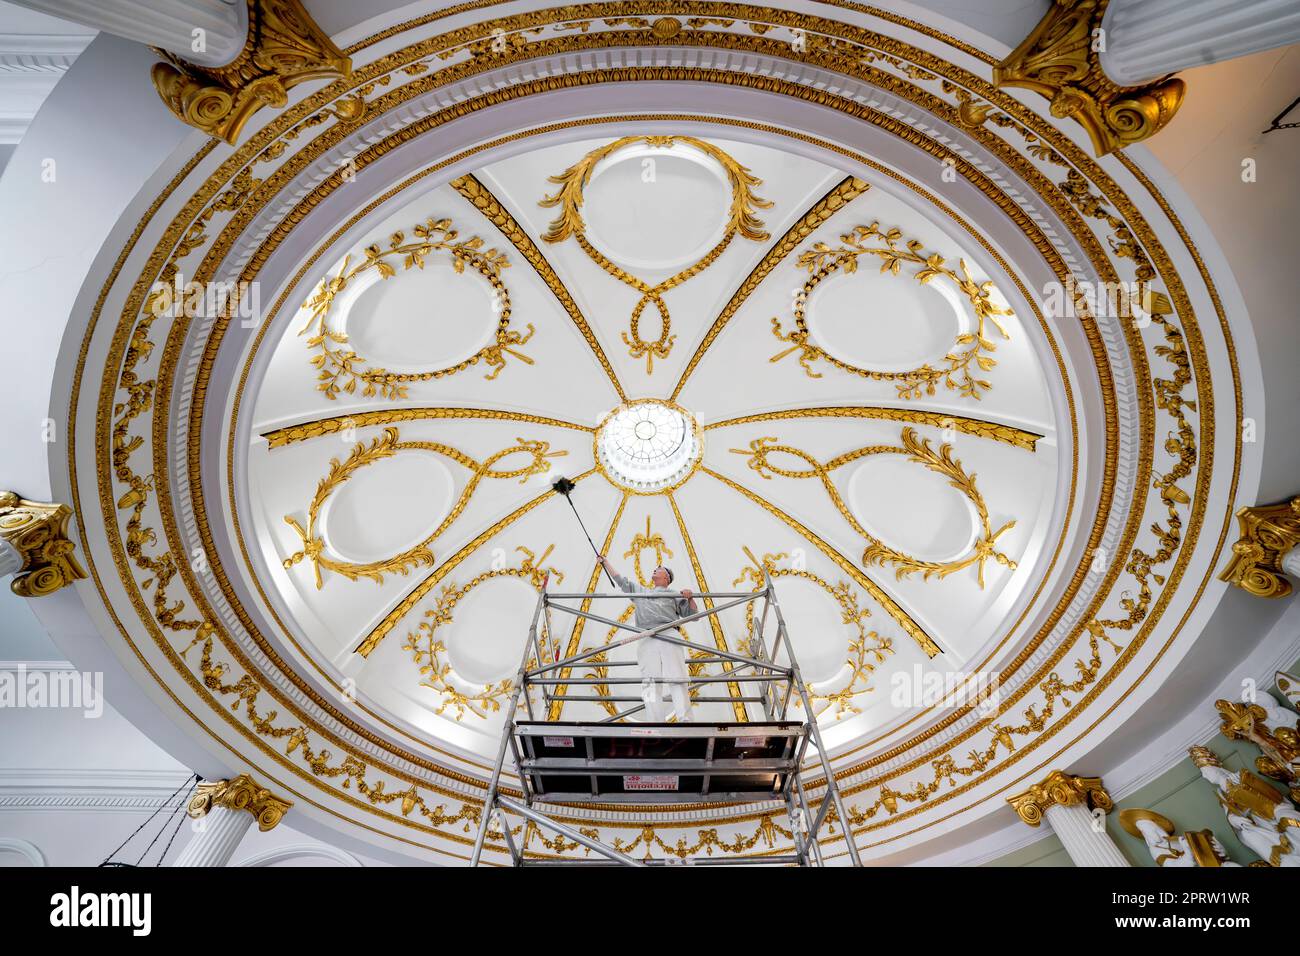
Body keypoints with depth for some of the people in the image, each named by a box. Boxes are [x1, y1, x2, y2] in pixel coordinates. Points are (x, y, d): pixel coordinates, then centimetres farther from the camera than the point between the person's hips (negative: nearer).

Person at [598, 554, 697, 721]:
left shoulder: (675, 595, 26)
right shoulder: (639, 590, 37)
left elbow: (692, 614, 19)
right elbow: (620, 579, 41)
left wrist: (690, 598, 2)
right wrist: (605, 562, 44)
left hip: (669, 636, -3)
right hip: (646, 639, 3)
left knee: (677, 682, -15)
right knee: (650, 683, -10)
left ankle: (686, 722, -23)